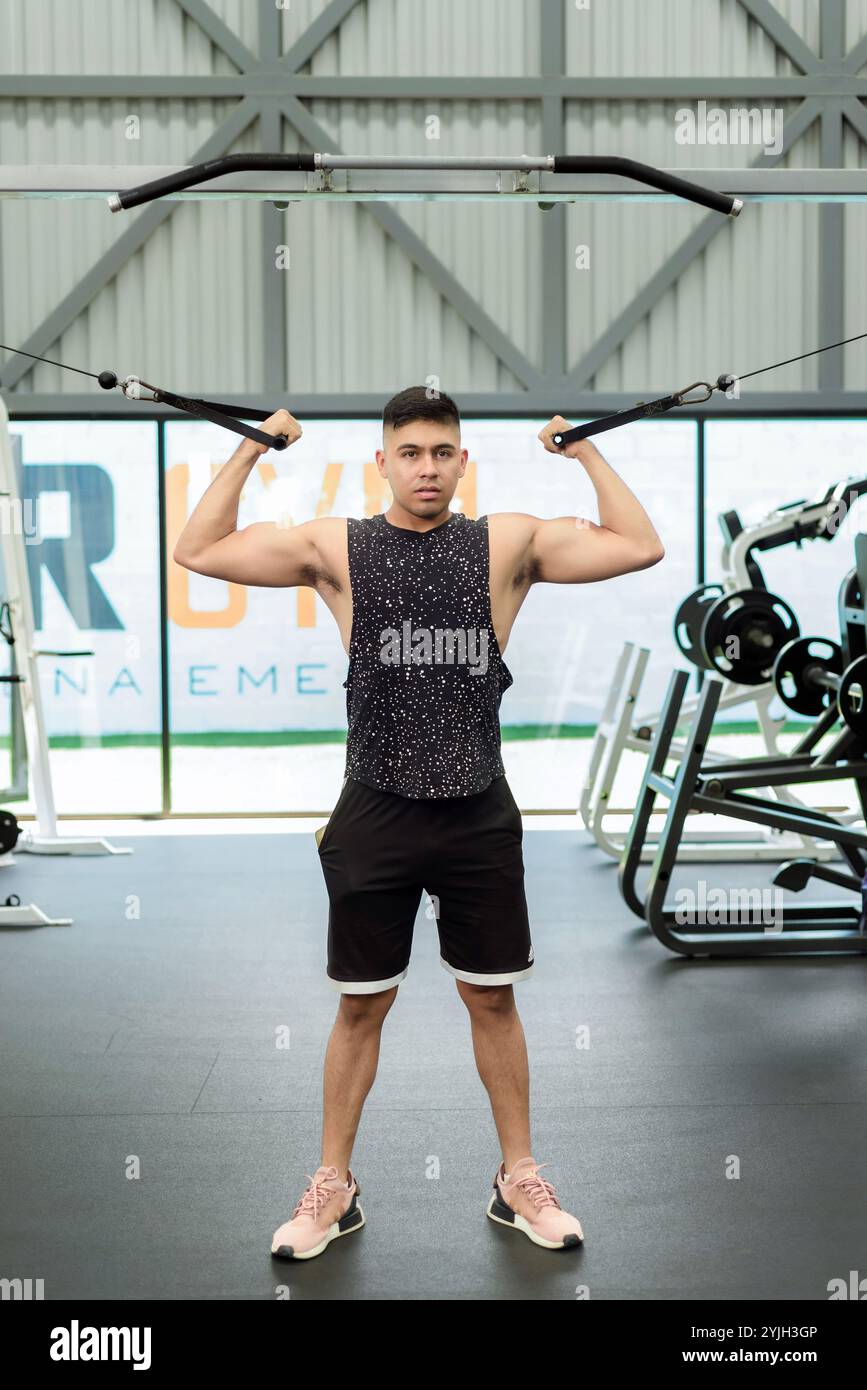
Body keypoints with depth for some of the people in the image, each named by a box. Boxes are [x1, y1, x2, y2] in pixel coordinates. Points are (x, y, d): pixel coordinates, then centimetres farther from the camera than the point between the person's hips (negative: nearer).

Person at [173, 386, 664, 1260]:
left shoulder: (508, 542, 2)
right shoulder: (335, 546, 1)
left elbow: (641, 547, 1)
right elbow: (198, 552, 0)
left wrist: (586, 451, 1)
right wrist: (252, 449, -1)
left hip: (480, 818, 1)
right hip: (375, 817, 0)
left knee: (493, 998, 12)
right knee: (361, 1006, 10)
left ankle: (519, 1182, 28)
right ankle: (333, 1189, 25)